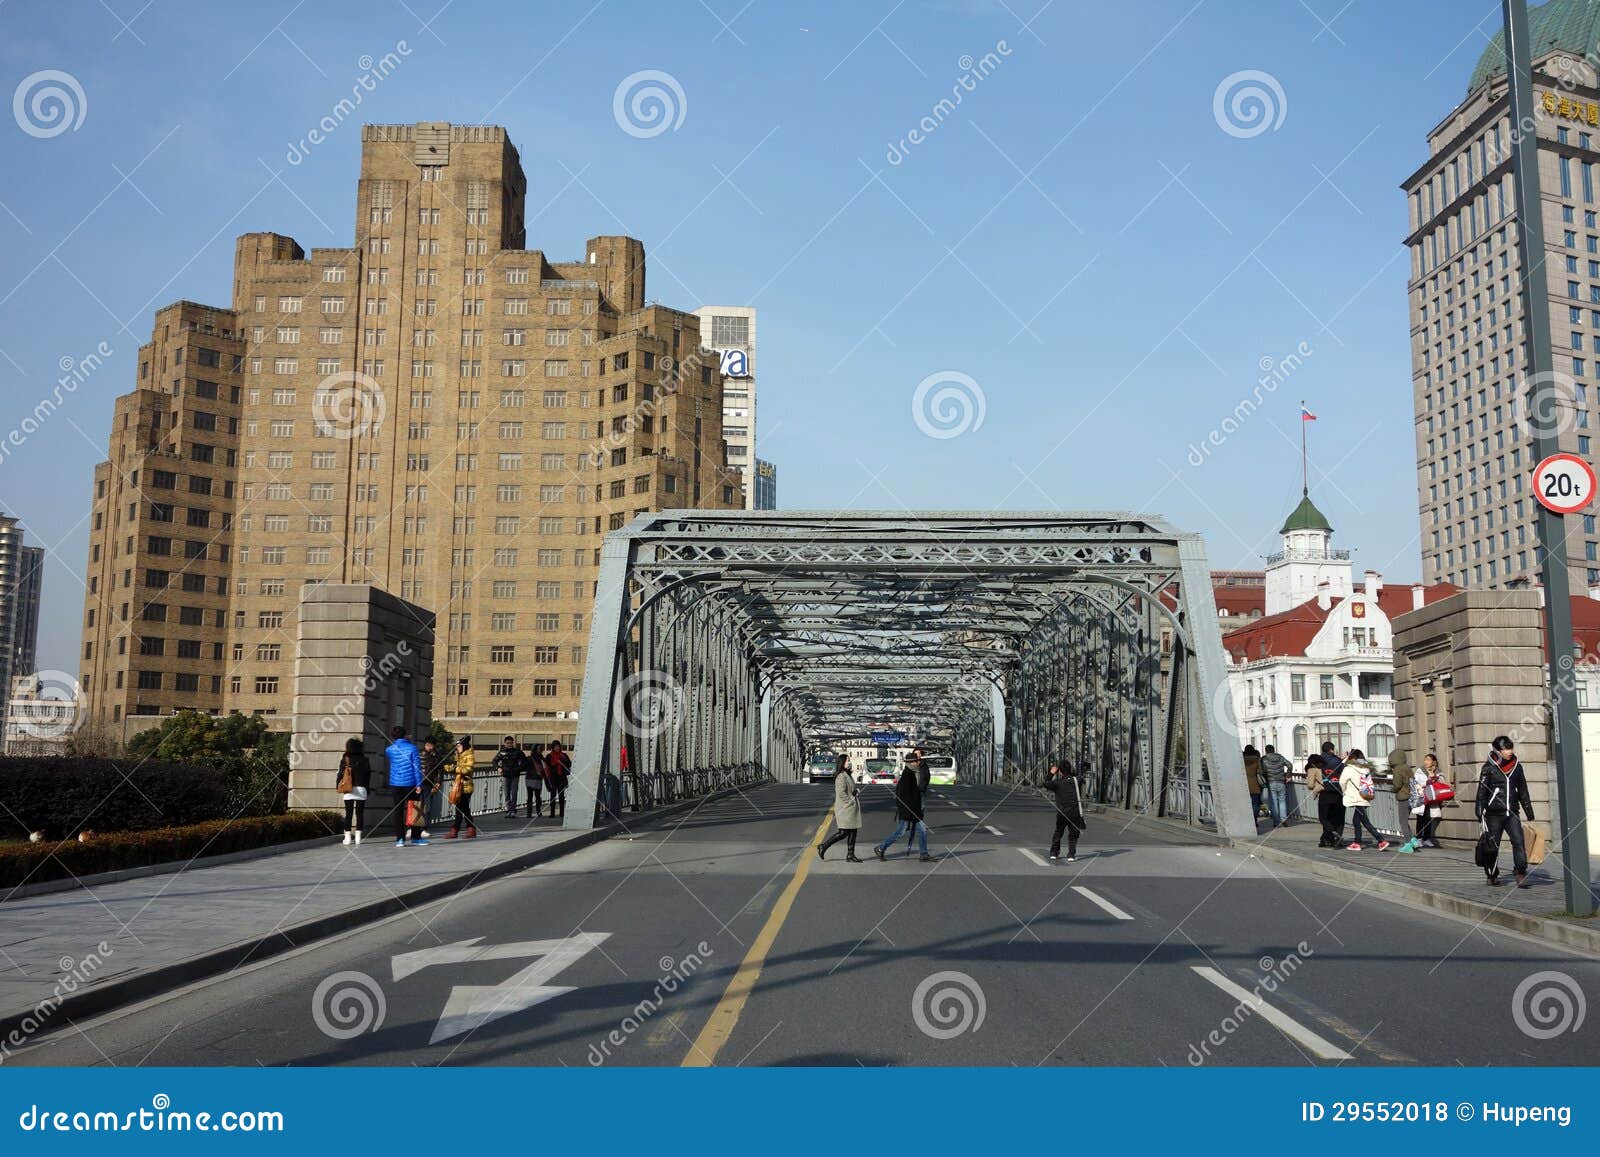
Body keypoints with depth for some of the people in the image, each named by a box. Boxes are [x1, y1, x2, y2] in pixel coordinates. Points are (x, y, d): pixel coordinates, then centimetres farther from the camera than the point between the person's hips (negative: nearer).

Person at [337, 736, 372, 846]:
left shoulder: (345, 760, -2)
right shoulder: (364, 760, 0)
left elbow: (340, 774, -1)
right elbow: (368, 775, 4)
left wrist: (339, 787, 8)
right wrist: (367, 788, 11)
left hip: (348, 791, 0)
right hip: (361, 789, 0)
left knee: (348, 813, 4)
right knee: (360, 813, 4)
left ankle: (348, 836, 2)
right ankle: (358, 836, 2)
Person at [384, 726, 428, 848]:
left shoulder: (389, 749, 3)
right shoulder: (412, 748, -4)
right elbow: (417, 766, -7)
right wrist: (418, 784, -6)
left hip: (395, 784, 2)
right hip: (410, 783, -2)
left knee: (398, 811, 4)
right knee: (416, 809, 9)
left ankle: (400, 839, -1)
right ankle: (416, 837, 11)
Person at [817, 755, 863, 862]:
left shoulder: (847, 775, 17)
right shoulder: (841, 776, -16)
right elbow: (841, 793, -21)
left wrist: (856, 791, 5)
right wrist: (852, 802, -16)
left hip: (851, 809, 10)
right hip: (845, 808, -10)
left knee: (853, 832, 8)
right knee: (843, 832, -8)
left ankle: (850, 855, 11)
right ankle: (823, 847, 1)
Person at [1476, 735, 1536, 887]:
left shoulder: (1517, 767, 10)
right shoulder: (1488, 768, -3)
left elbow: (1523, 790, 19)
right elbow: (1482, 791, -3)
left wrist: (1528, 810, 19)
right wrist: (1480, 812, -7)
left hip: (1512, 813, 3)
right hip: (1494, 813, -3)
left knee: (1519, 841, -11)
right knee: (1492, 845, 4)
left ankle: (1521, 874, -9)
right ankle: (1492, 875, 17)